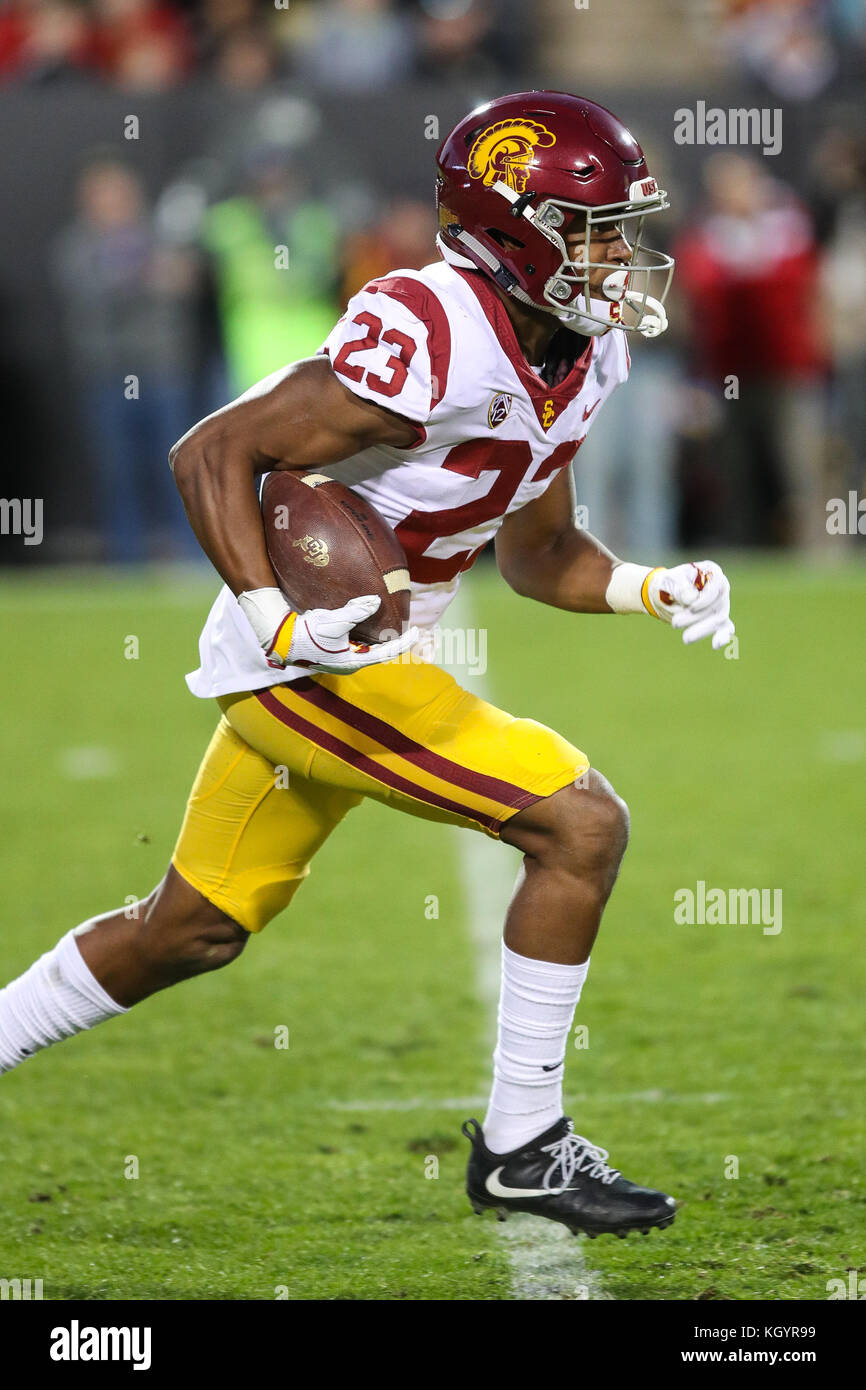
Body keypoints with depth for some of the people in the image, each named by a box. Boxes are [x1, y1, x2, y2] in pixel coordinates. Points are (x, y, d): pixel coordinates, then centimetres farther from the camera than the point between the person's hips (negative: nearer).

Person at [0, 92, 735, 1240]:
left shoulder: (579, 355, 5)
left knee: (192, 931, 20)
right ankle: (521, 1146, -3)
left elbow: (536, 555, 17)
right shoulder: (431, 345, -24)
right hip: (309, 662, -10)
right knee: (580, 826, -12)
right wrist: (279, 625, -29)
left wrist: (655, 588, 0)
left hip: (333, 663, 10)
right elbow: (212, 454, -22)